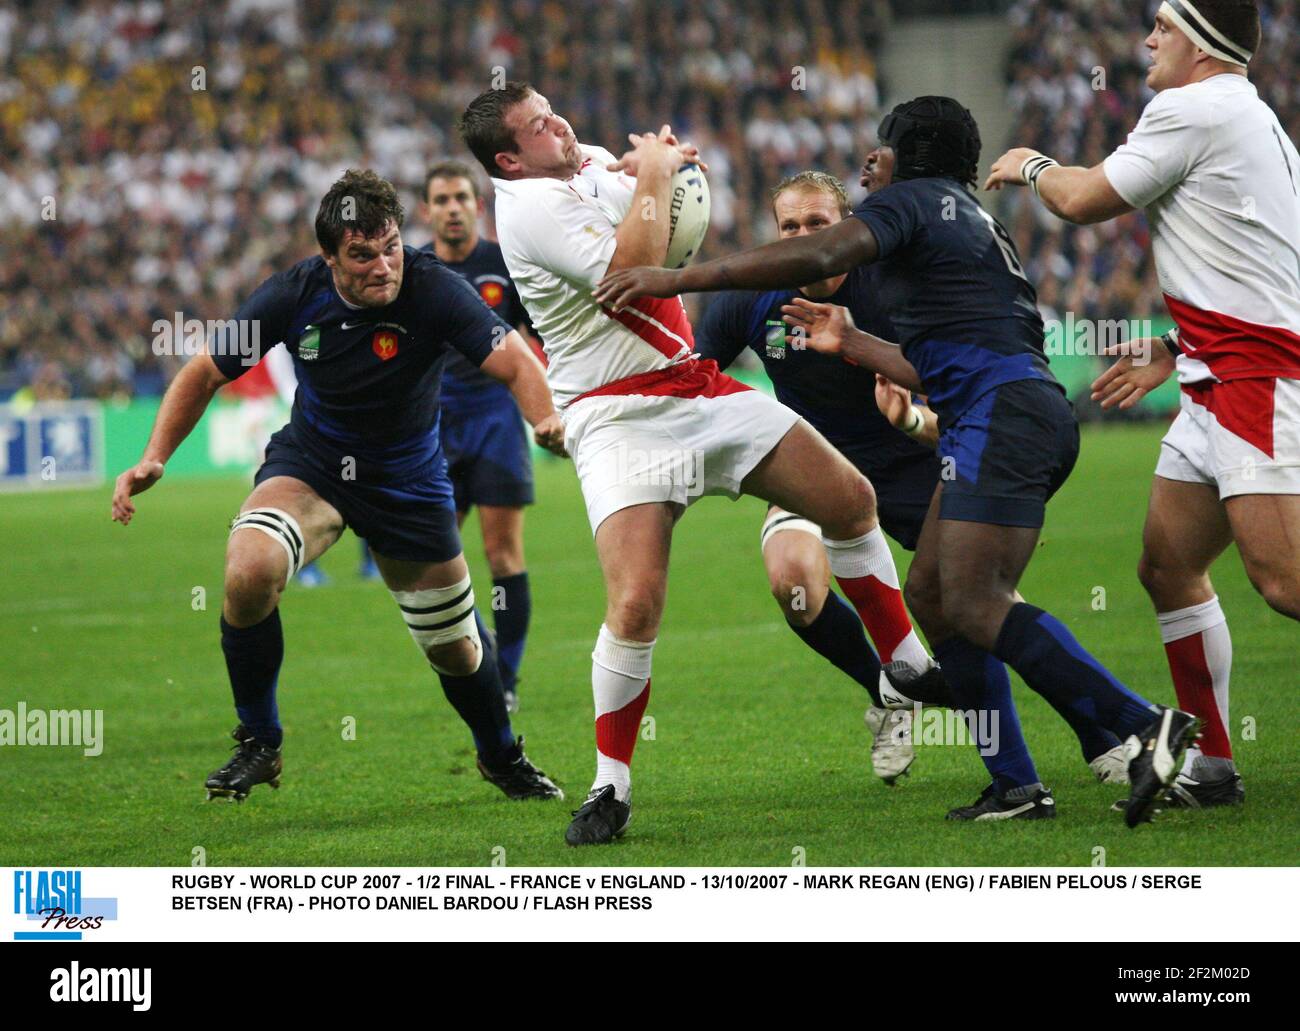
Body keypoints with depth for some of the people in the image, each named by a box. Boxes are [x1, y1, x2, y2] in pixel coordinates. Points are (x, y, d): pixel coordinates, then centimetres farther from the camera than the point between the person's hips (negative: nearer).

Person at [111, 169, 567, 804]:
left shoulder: (434, 291, -23)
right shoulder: (295, 294, -17)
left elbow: (514, 362, -33)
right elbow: (206, 372, -7)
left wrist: (546, 419, -55)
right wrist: (153, 459, -17)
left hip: (409, 481, 0)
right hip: (308, 465, 0)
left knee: (456, 652, 8)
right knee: (248, 573, -30)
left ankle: (502, 758, 43)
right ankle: (258, 745, -9)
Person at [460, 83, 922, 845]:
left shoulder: (590, 163, 8)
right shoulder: (529, 205, -16)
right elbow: (632, 273, -26)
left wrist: (668, 160, 3)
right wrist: (653, 177, -14)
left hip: (697, 386, 8)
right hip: (621, 419, -8)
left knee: (852, 500, 8)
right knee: (637, 603, -22)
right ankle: (611, 790, -6)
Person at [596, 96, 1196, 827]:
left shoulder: (913, 199, 2)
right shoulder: (969, 222, 29)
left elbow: (817, 256, -16)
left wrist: (677, 279, -17)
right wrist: (852, 343, 39)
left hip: (1004, 410, -10)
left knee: (973, 605, -17)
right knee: (930, 592, 9)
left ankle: (1147, 726, -24)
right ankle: (1016, 788, 5)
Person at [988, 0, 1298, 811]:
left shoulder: (1193, 109, -10)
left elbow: (1083, 201, -4)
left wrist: (1031, 168, 16)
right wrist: (1175, 351, 26)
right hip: (1218, 381, 10)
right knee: (1168, 564, 11)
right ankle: (1212, 765, 15)